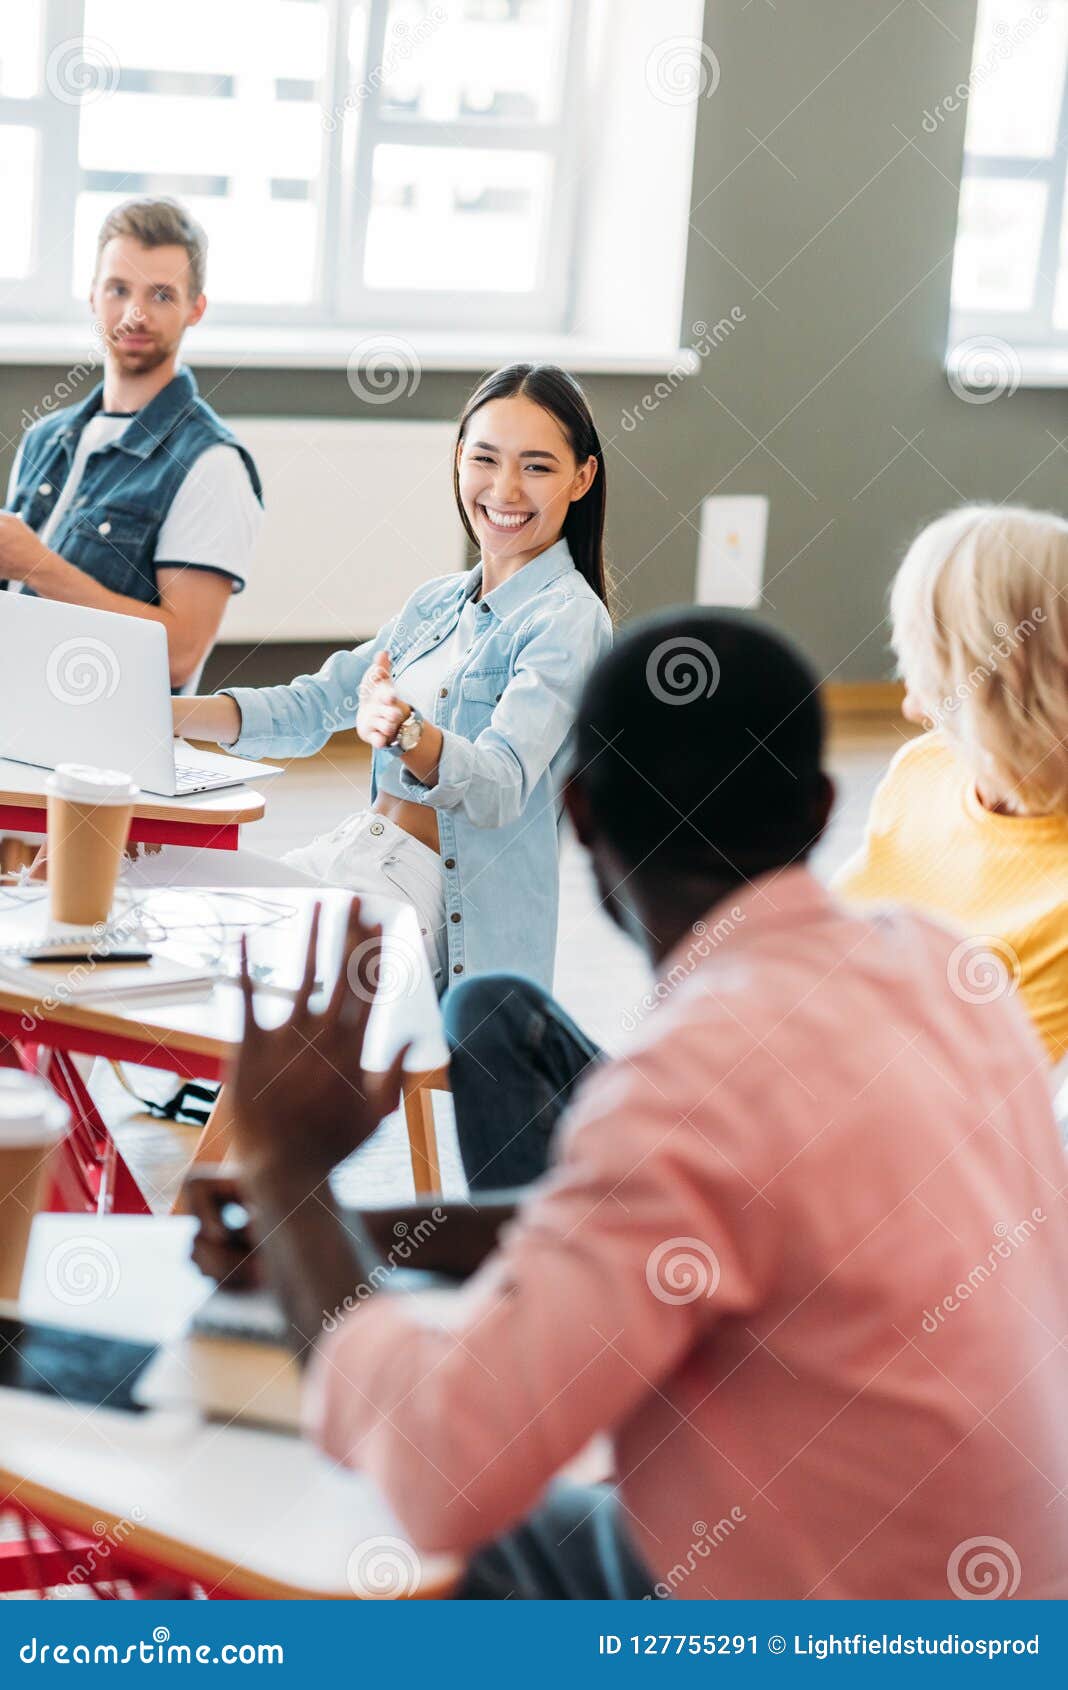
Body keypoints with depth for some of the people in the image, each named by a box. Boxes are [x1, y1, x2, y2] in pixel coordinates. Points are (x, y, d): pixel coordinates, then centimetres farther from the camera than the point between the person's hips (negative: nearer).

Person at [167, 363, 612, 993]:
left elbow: (500, 787, -22)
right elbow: (316, 705, 18)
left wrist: (405, 732, -43)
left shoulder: (566, 617, -8)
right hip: (352, 852, 8)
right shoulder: (438, 603, 17)